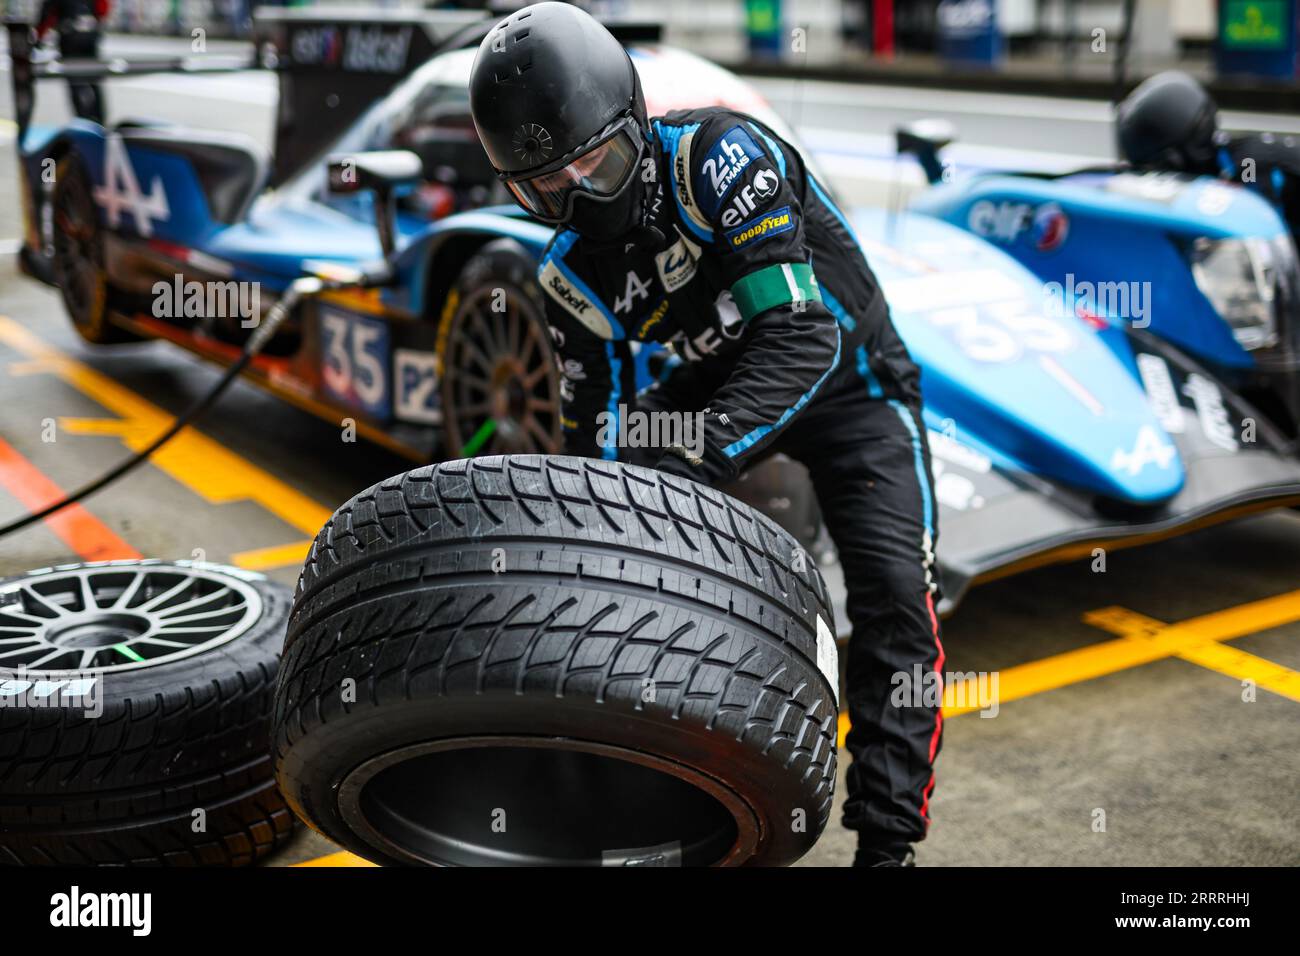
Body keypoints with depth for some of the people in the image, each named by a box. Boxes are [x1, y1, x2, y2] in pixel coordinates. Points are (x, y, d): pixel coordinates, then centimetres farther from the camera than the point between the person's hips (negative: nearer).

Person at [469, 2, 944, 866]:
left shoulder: (718, 155, -30)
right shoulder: (573, 277, -10)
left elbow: (801, 335, -39)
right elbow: (597, 432, -6)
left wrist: (693, 463, -48)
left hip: (849, 378, -5)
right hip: (724, 380, 5)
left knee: (895, 596, -18)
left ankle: (888, 836, -6)